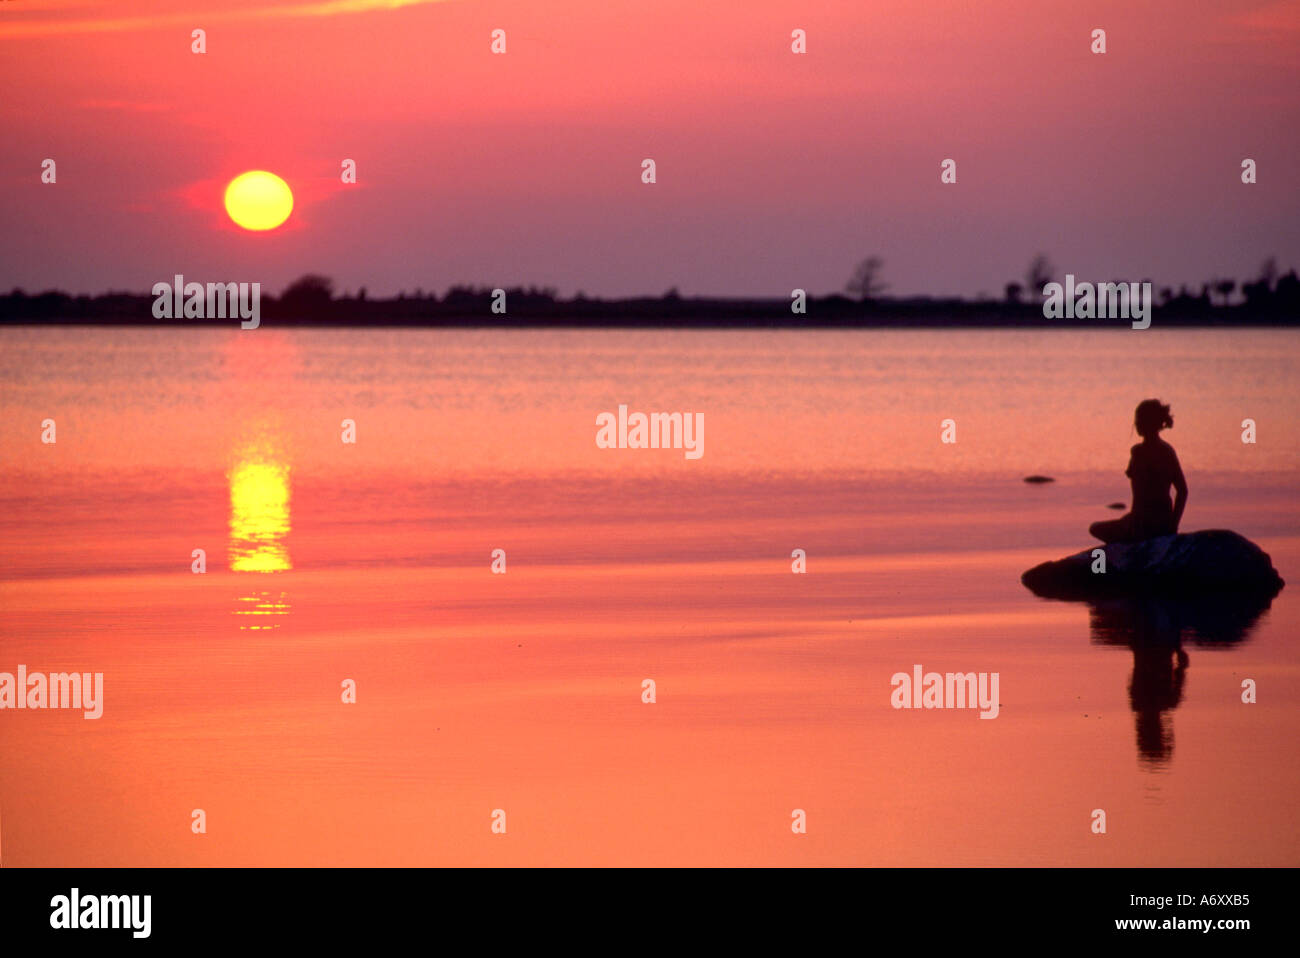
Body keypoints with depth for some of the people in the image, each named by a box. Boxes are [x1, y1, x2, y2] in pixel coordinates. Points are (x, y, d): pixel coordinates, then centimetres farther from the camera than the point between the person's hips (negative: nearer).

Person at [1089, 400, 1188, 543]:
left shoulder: (1139, 451, -15)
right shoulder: (1168, 450, 8)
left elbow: (1141, 494, -20)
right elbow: (1183, 491, 9)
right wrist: (1173, 525, 12)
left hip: (1143, 524, -8)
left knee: (1095, 529, 20)